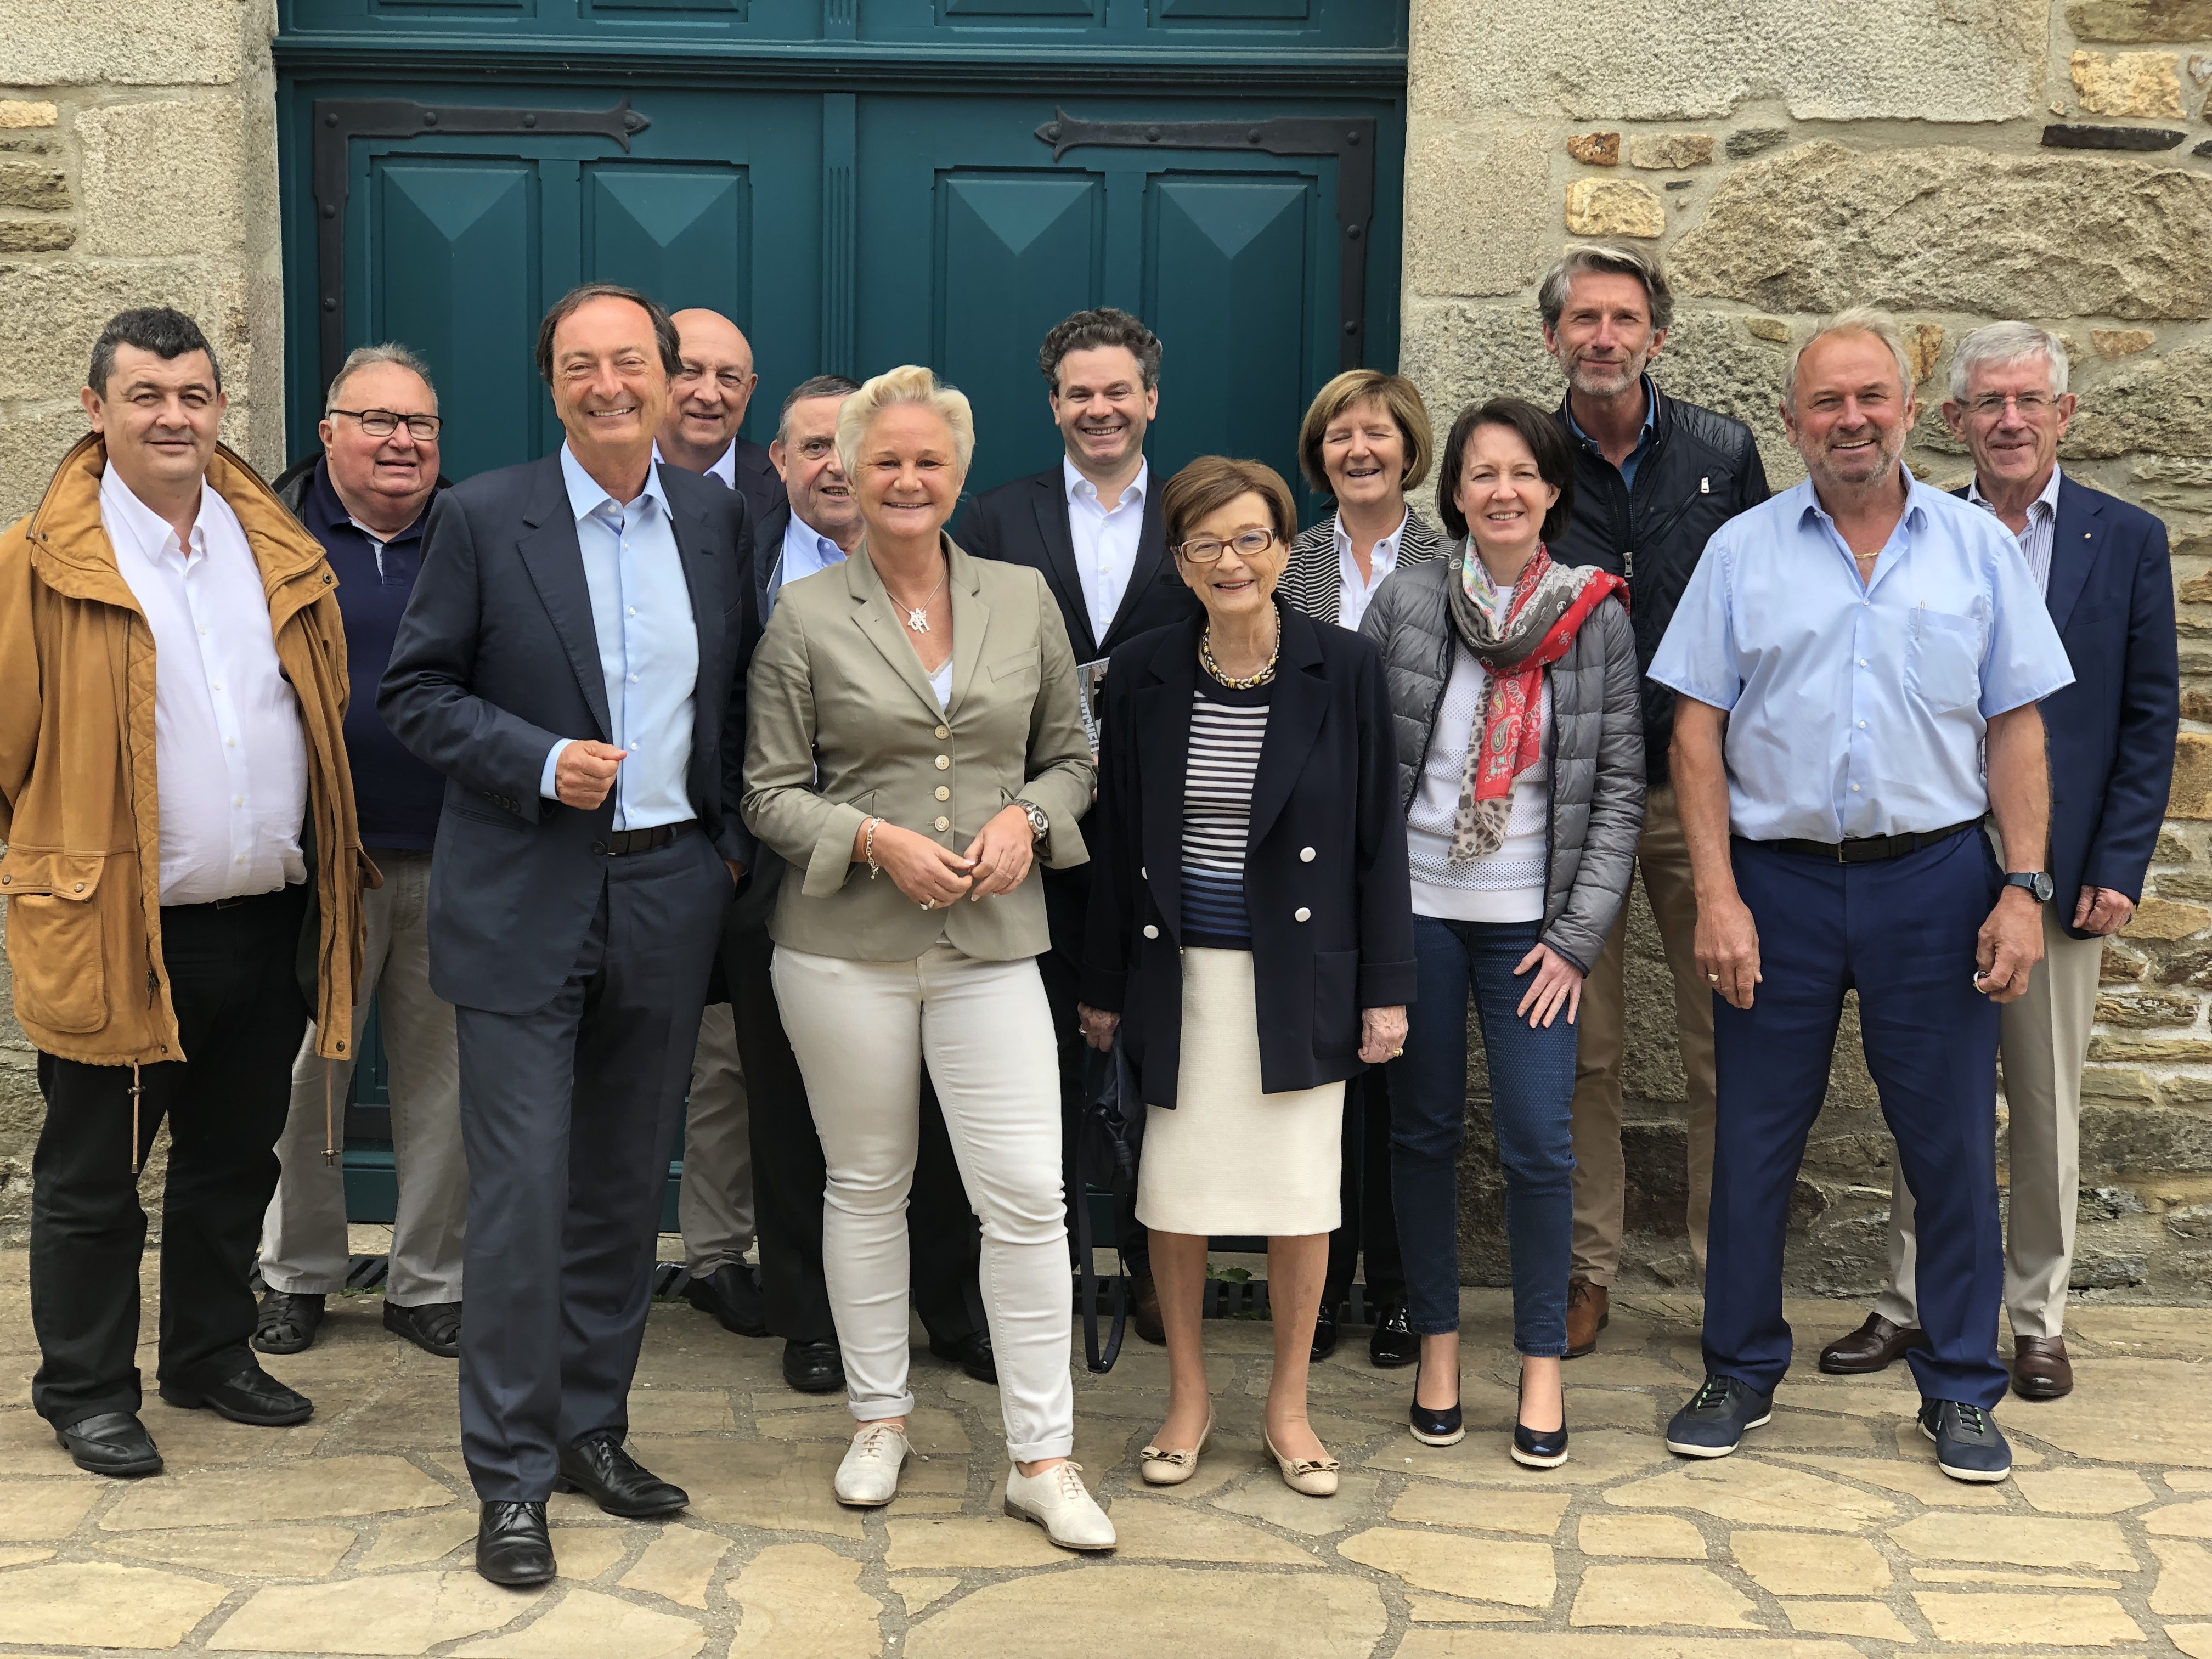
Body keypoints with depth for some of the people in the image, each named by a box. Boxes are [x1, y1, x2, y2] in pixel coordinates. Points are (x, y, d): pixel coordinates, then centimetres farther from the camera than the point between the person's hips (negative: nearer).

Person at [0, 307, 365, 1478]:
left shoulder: (279, 550, 8)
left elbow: (326, 714, 17)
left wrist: (323, 865, 15)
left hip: (269, 921, 5)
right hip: (114, 929, -5)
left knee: (236, 1160, 17)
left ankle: (211, 1357, 33)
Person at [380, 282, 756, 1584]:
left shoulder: (718, 517, 7)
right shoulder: (483, 518, -4)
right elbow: (416, 692, -3)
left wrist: (734, 830, 8)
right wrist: (541, 763, -16)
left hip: (671, 892, 4)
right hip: (526, 901, -4)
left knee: (627, 1186, 12)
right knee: (522, 1193, -4)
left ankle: (594, 1428, 27)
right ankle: (512, 1476, 8)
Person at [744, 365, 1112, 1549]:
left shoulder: (1025, 600, 8)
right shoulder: (805, 616, 1)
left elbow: (1070, 756, 14)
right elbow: (769, 792, 1)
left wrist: (1025, 820, -6)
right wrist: (876, 839, -14)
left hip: (990, 941, 1)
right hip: (845, 945, -1)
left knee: (1030, 1196, -4)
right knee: (866, 1184, 11)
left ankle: (1042, 1458, 8)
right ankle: (880, 1417, 29)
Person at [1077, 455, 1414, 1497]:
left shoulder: (1344, 670, -3)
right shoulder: (1144, 675, 2)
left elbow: (1377, 836, -1)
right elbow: (1116, 838, 7)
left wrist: (1387, 986, -3)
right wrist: (1103, 984, 7)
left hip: (1299, 972, -1)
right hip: (1179, 972, 1)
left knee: (1302, 1191, 6)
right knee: (1175, 1188, 7)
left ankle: (1289, 1404, 24)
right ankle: (1187, 1397, 26)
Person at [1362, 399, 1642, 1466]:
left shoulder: (1598, 618, 0)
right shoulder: (1405, 602, -1)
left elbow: (1620, 786, 0)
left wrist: (1579, 934, -5)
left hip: (1532, 919, 0)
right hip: (1416, 907, 1)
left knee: (1538, 1144, -3)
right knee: (1424, 1131, 8)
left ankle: (1543, 1366, 13)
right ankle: (1438, 1346, 23)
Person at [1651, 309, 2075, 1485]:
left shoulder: (1978, 548, 6)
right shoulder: (1743, 551, 4)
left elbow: (2015, 729, 5)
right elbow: (1697, 733, 1)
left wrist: (2024, 889, -4)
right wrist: (1717, 895, -7)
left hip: (1934, 878, 0)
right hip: (1778, 880, 0)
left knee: (1952, 1144, 6)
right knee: (1753, 1138, 7)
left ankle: (1960, 1389, 21)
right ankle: (1741, 1374, 23)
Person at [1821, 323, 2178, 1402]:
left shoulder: (2128, 542, 2)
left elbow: (2150, 715, 1)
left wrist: (2118, 867, -6)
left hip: (2059, 871, -1)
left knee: (2046, 1107, 9)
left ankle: (2037, 1319, 21)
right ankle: (1912, 1303, 21)